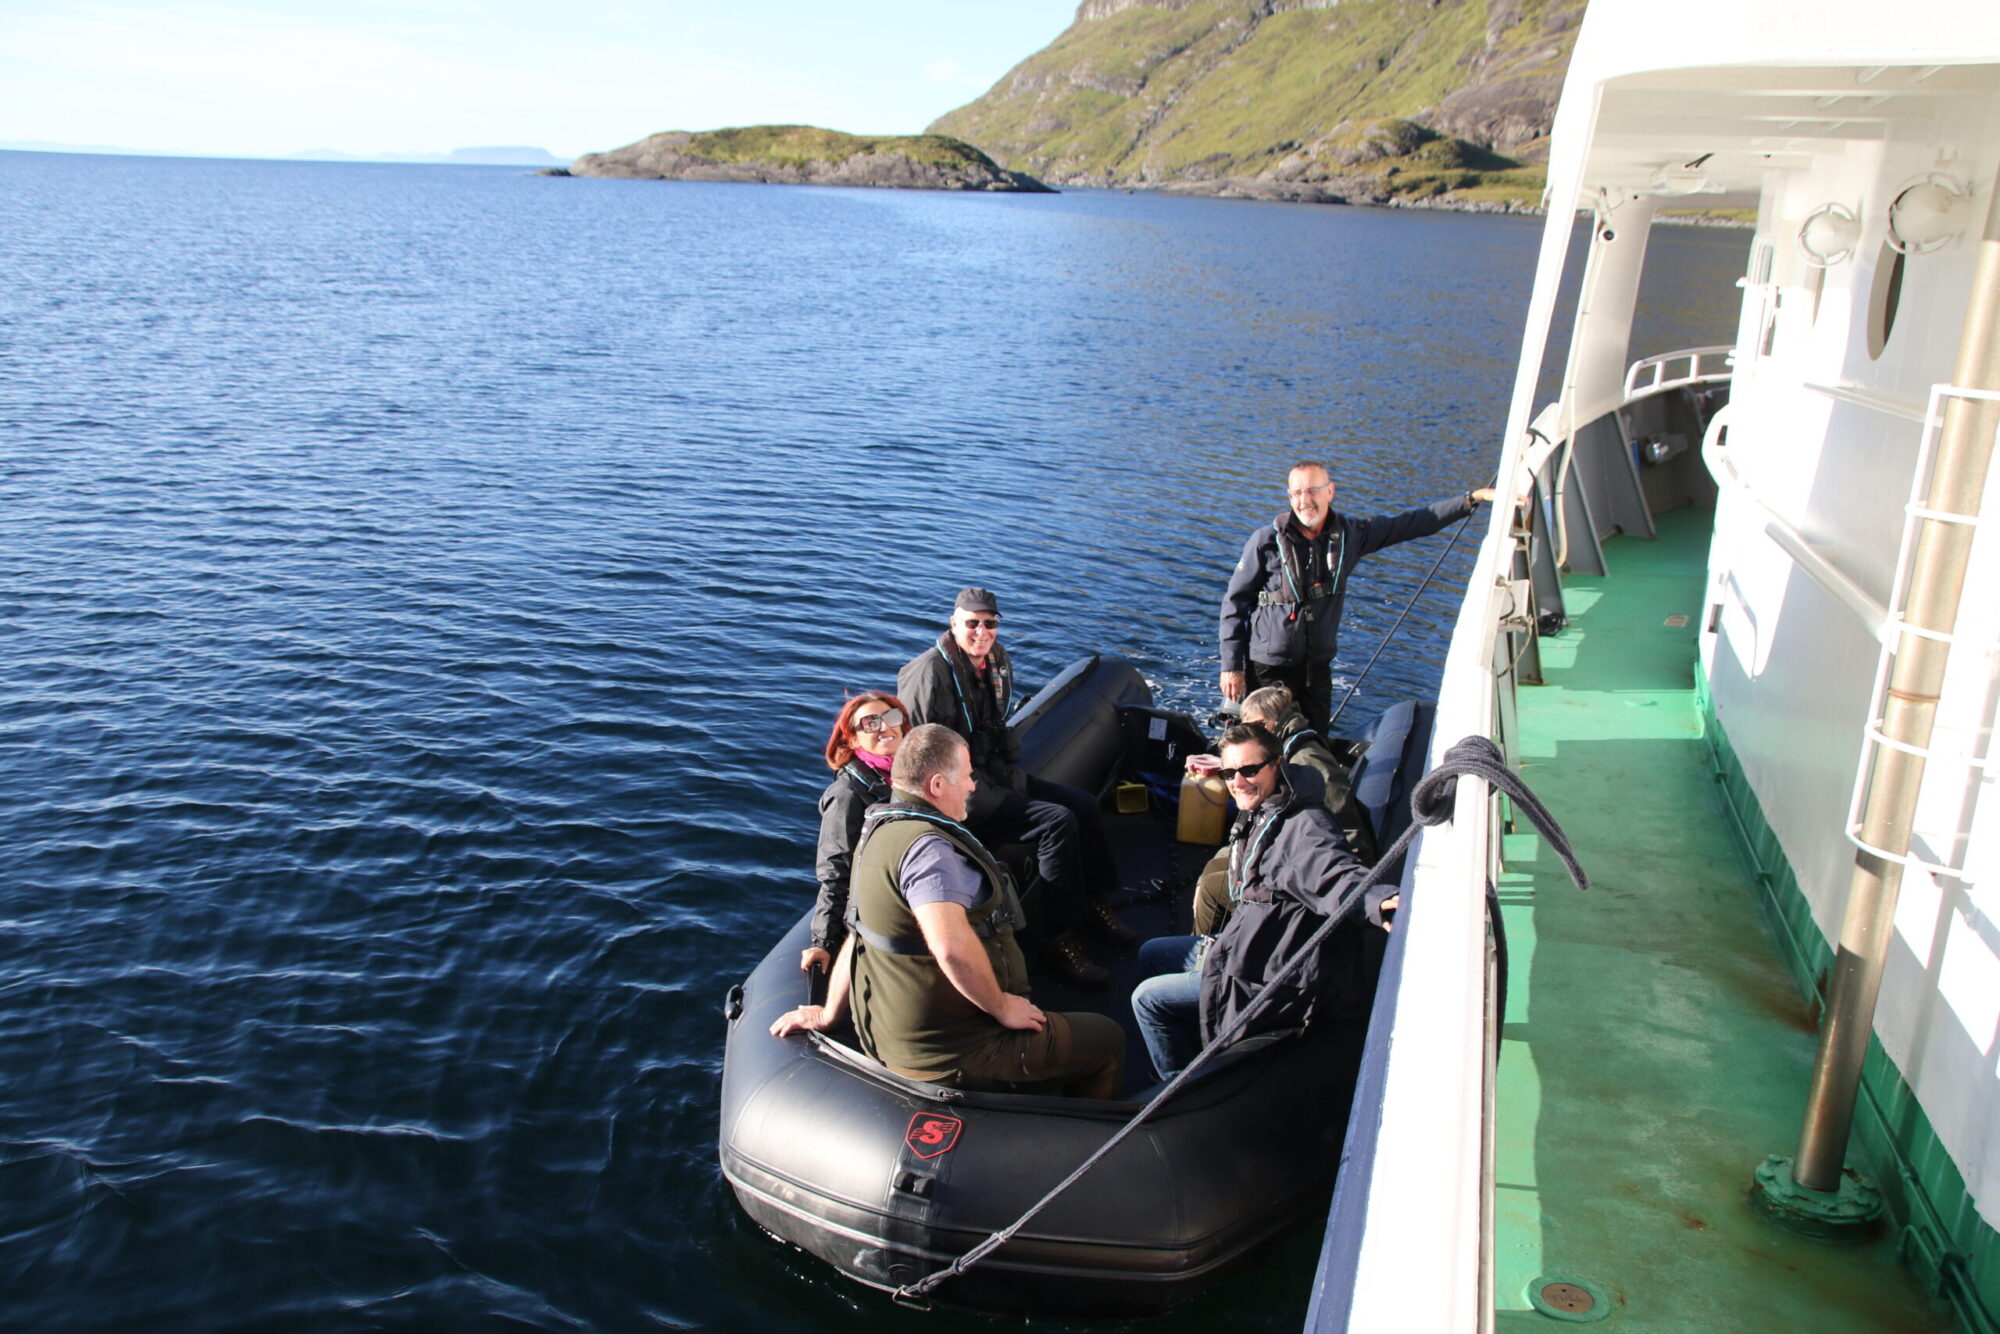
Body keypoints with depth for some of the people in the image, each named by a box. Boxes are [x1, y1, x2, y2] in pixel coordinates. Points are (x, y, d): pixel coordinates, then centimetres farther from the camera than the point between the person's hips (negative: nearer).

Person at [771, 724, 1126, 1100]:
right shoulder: (926, 847, -25)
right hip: (951, 1055, -10)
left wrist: (830, 1014, 22)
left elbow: (861, 934, 15)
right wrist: (1002, 1008, -23)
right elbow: (952, 947, -38)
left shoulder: (881, 830, 7)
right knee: (1108, 1041, 5)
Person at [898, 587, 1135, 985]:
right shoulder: (931, 671, -18)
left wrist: (1011, 770, 14)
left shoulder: (997, 661, 9)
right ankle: (1062, 941, -18)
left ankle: (1095, 904, 20)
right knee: (1058, 821, -22)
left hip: (995, 776, 9)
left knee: (1084, 804, 5)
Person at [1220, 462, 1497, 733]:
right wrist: (1231, 666, -7)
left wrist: (1471, 499, 4)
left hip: (1317, 666, 4)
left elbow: (1412, 523, 9)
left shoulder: (1349, 534, 2)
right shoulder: (1266, 540, -9)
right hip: (1270, 668, -4)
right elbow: (1235, 602, -4)